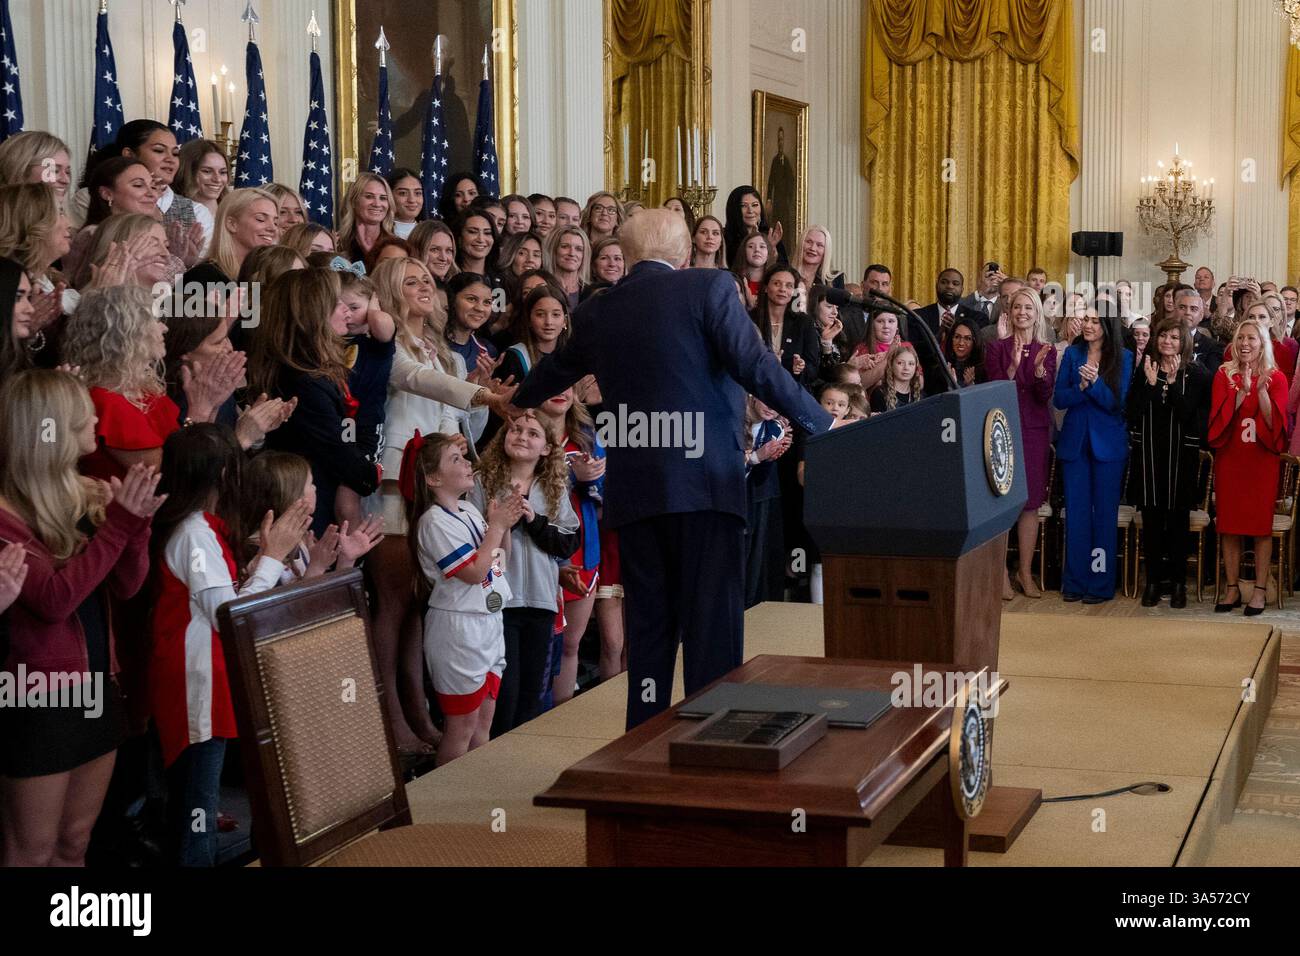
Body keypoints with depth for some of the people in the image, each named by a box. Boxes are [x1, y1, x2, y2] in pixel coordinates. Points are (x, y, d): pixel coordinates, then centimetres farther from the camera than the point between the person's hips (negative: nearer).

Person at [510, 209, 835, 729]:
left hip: (633, 489, 5)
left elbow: (557, 368, 31)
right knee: (712, 624, -2)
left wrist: (517, 400, 52)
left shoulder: (598, 310, 13)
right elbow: (756, 368, -9)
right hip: (705, 480, -4)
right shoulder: (710, 287, -1)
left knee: (647, 622, 11)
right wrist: (822, 424, 0)